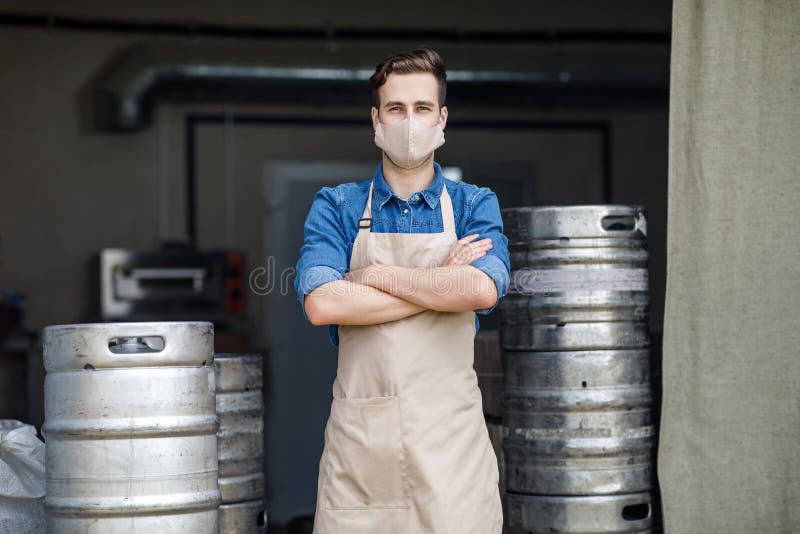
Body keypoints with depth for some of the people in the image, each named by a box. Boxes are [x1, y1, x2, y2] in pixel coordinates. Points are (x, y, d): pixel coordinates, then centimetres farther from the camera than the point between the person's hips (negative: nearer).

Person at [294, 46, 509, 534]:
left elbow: (482, 290, -13)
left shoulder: (475, 205, 7)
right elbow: (321, 304, -11)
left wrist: (377, 275, -7)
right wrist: (442, 286, -8)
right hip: (359, 433, 0)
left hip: (451, 434, 0)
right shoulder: (336, 207, 7)